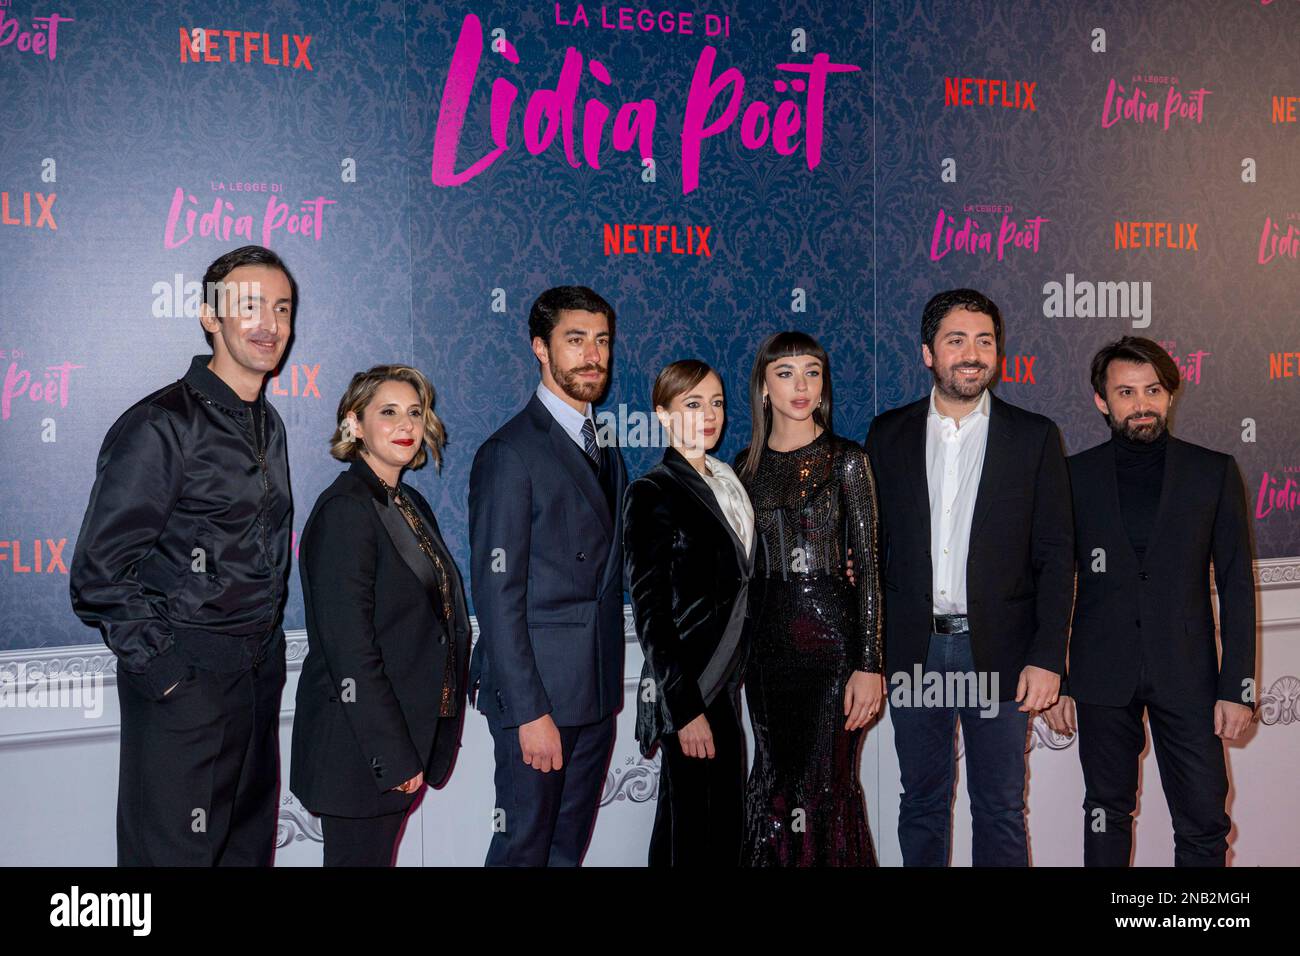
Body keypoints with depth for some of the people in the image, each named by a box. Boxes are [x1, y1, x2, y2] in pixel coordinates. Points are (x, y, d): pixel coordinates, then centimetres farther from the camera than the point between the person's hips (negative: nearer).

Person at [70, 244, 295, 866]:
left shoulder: (267, 424, 12)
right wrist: (159, 667, -16)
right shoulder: (162, 424, -14)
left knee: (249, 844, 16)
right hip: (186, 676, -7)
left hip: (259, 669, 8)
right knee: (176, 850, 2)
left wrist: (267, 646, 12)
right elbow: (98, 571, -15)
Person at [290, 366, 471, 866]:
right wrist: (393, 753, -20)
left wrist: (412, 747, 12)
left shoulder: (412, 505, 12)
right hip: (361, 746, -8)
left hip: (402, 740, 8)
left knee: (378, 851, 17)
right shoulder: (345, 508, -15)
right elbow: (349, 645, -20)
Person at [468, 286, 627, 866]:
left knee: (569, 847, 15)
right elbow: (497, 595, -15)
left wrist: (611, 688, 10)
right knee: (524, 848, 2)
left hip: (595, 695, 7)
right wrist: (529, 711, -18)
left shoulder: (606, 452, 14)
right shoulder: (511, 453, -11)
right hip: (536, 693, -7)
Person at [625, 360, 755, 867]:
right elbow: (650, 611, -13)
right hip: (688, 690, -7)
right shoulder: (653, 492, -10)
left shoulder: (726, 483, 13)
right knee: (691, 835, 1)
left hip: (727, 686, 7)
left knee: (727, 830, 11)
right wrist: (685, 709, -16)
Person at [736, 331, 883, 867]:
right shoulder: (747, 465, 9)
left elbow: (867, 566, -5)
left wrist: (869, 665, -11)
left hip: (830, 632, -4)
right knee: (773, 779, 9)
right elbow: (743, 564, 13)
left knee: (827, 782, -2)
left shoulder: (846, 460, -2)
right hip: (766, 636, 4)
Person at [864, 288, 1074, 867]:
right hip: (914, 651, 1)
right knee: (921, 803, 13)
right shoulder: (889, 434, 5)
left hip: (999, 654, -1)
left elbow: (1057, 556, -1)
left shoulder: (1034, 437, 1)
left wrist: (1047, 657, -8)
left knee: (1000, 808, 9)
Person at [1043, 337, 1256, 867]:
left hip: (1185, 675, 0)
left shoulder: (1214, 472, 2)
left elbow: (1236, 584, 2)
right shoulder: (1075, 476, 2)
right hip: (1102, 677, 1)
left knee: (1205, 823, 0)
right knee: (1106, 813, 11)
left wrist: (1238, 686, -4)